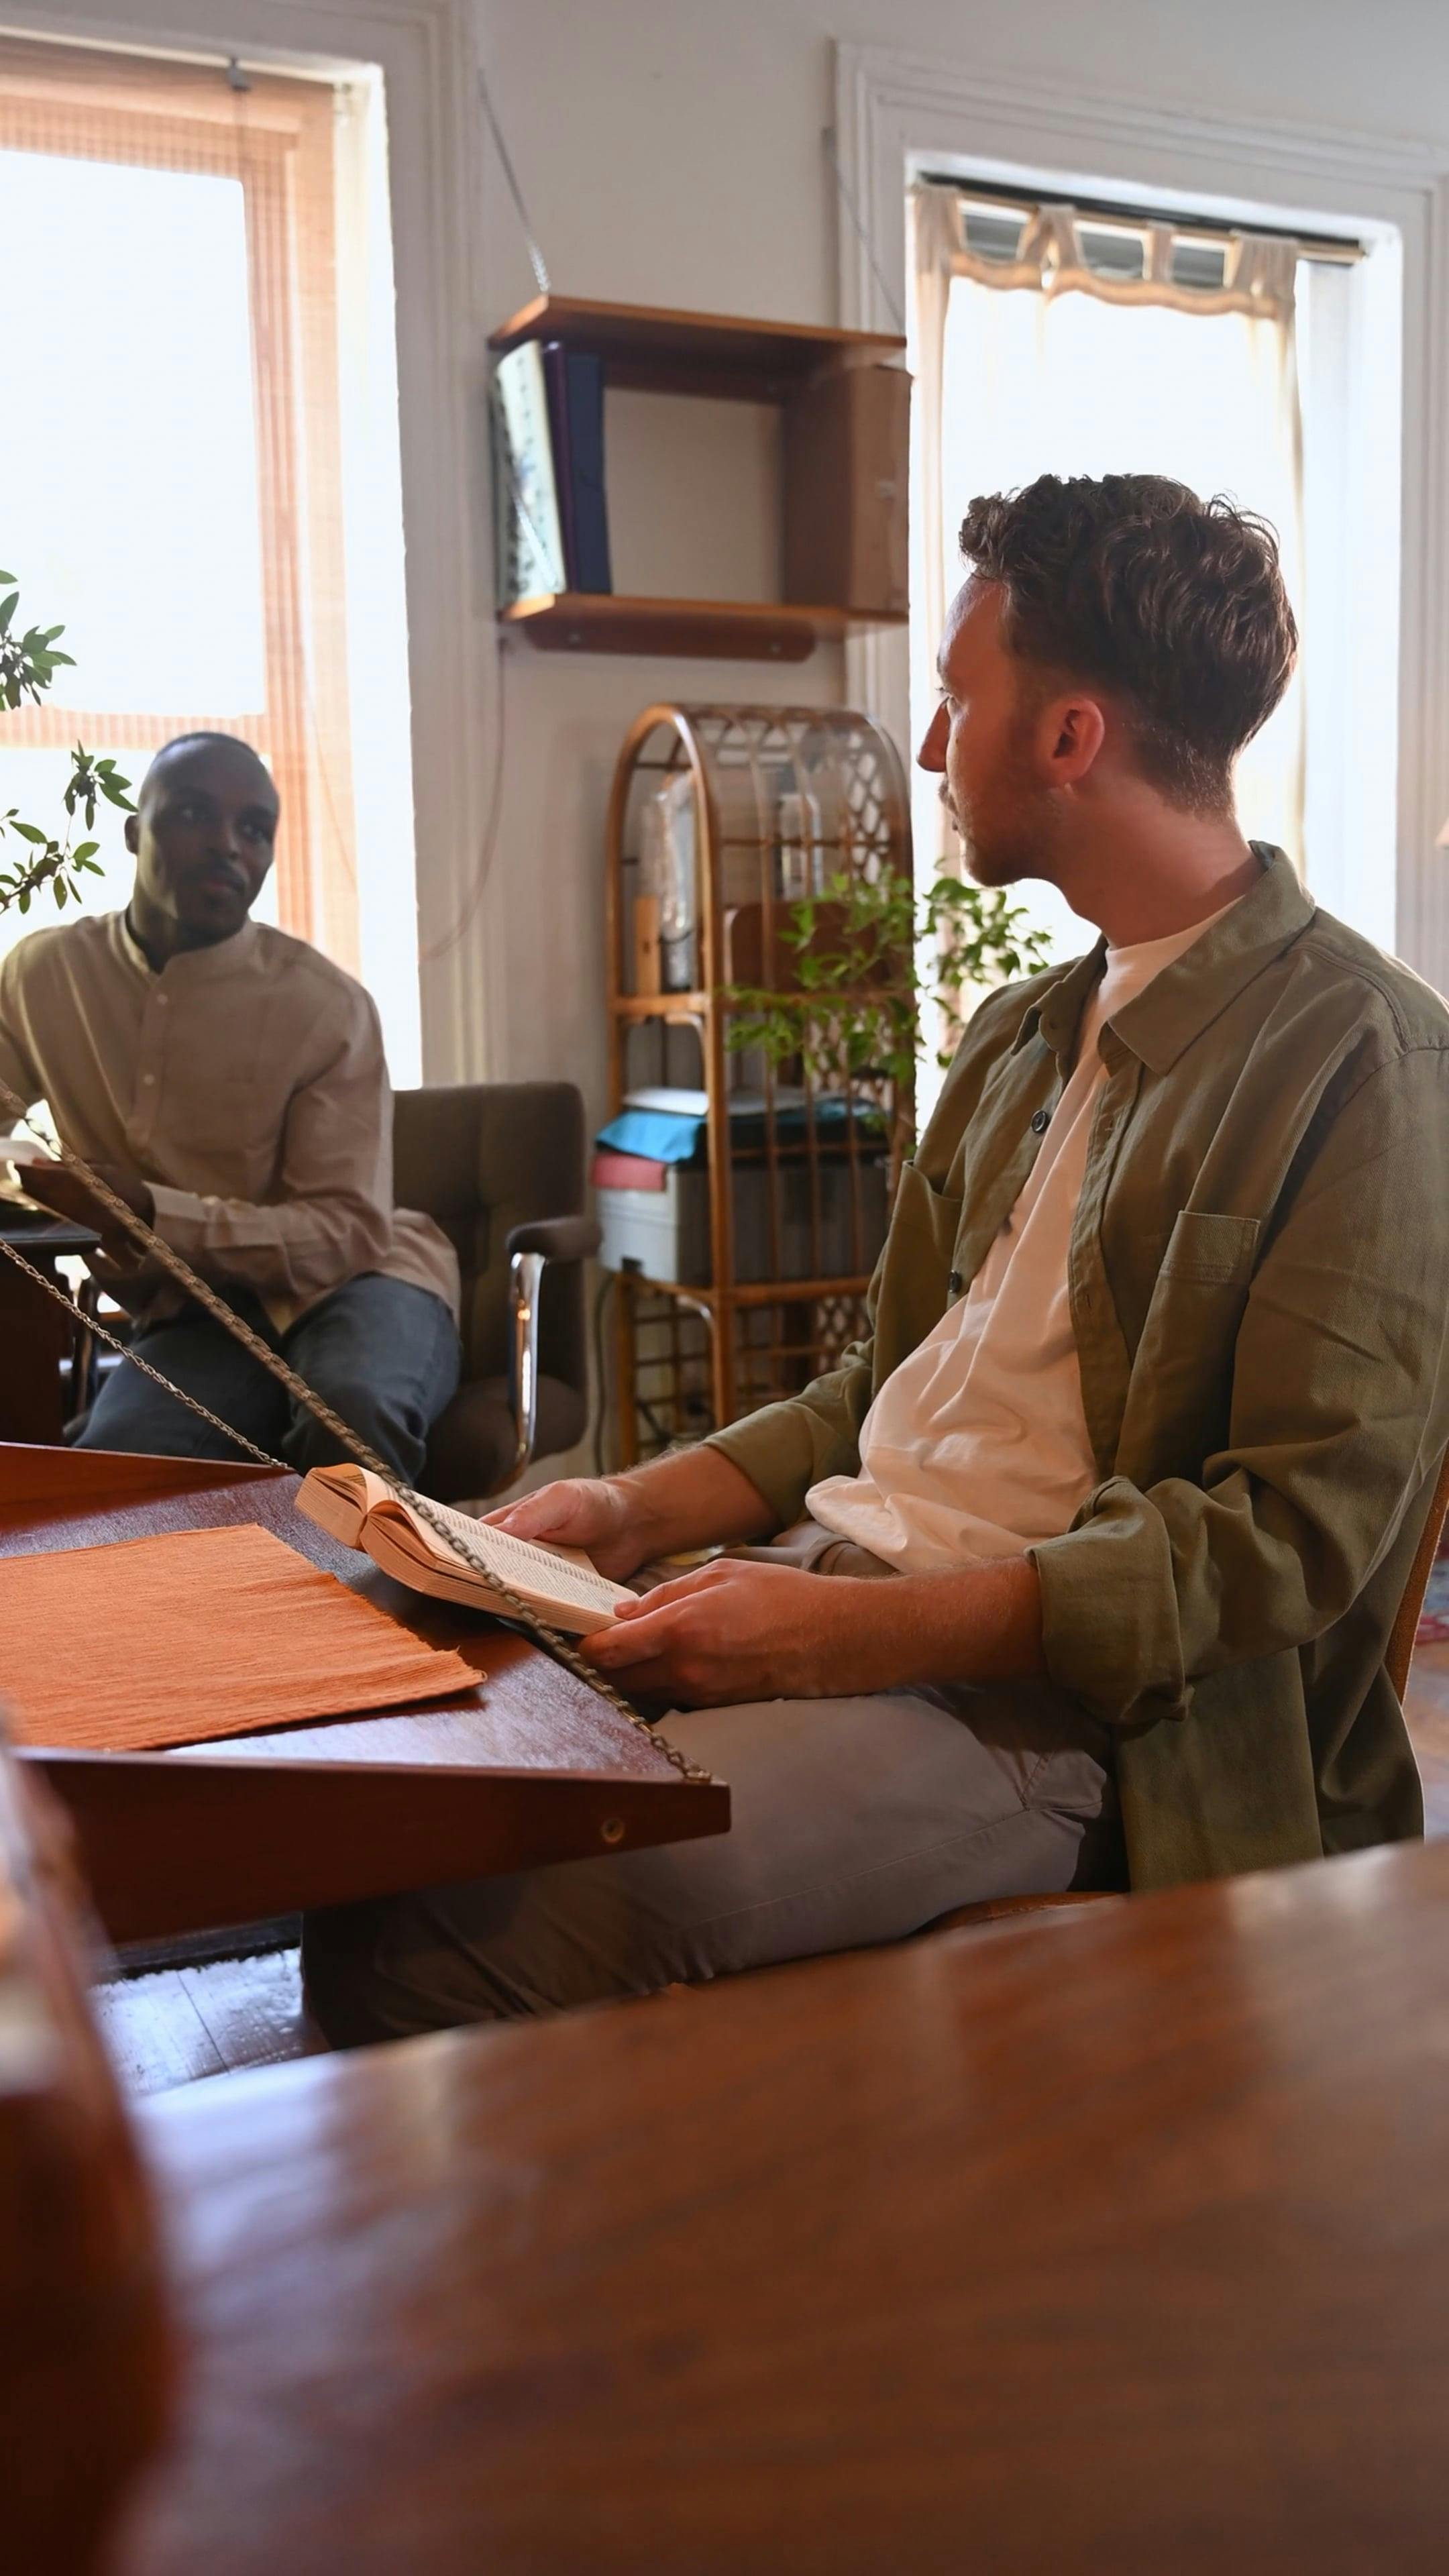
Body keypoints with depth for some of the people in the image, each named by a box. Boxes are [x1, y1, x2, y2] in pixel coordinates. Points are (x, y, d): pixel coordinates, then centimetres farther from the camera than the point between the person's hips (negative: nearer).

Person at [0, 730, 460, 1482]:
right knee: (114, 1463, -31)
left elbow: (350, 1230, -15)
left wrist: (154, 1214, -27)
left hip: (348, 1281, -2)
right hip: (197, 1310, 2)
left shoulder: (325, 1003, -13)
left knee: (352, 1415, -37)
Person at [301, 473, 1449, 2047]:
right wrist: (643, 1510, 5)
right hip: (828, 1580, 8)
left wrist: (851, 1631, -21)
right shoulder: (1021, 1036, 19)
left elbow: (1298, 1530, -16)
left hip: (1049, 1692, -8)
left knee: (438, 1958, -25)